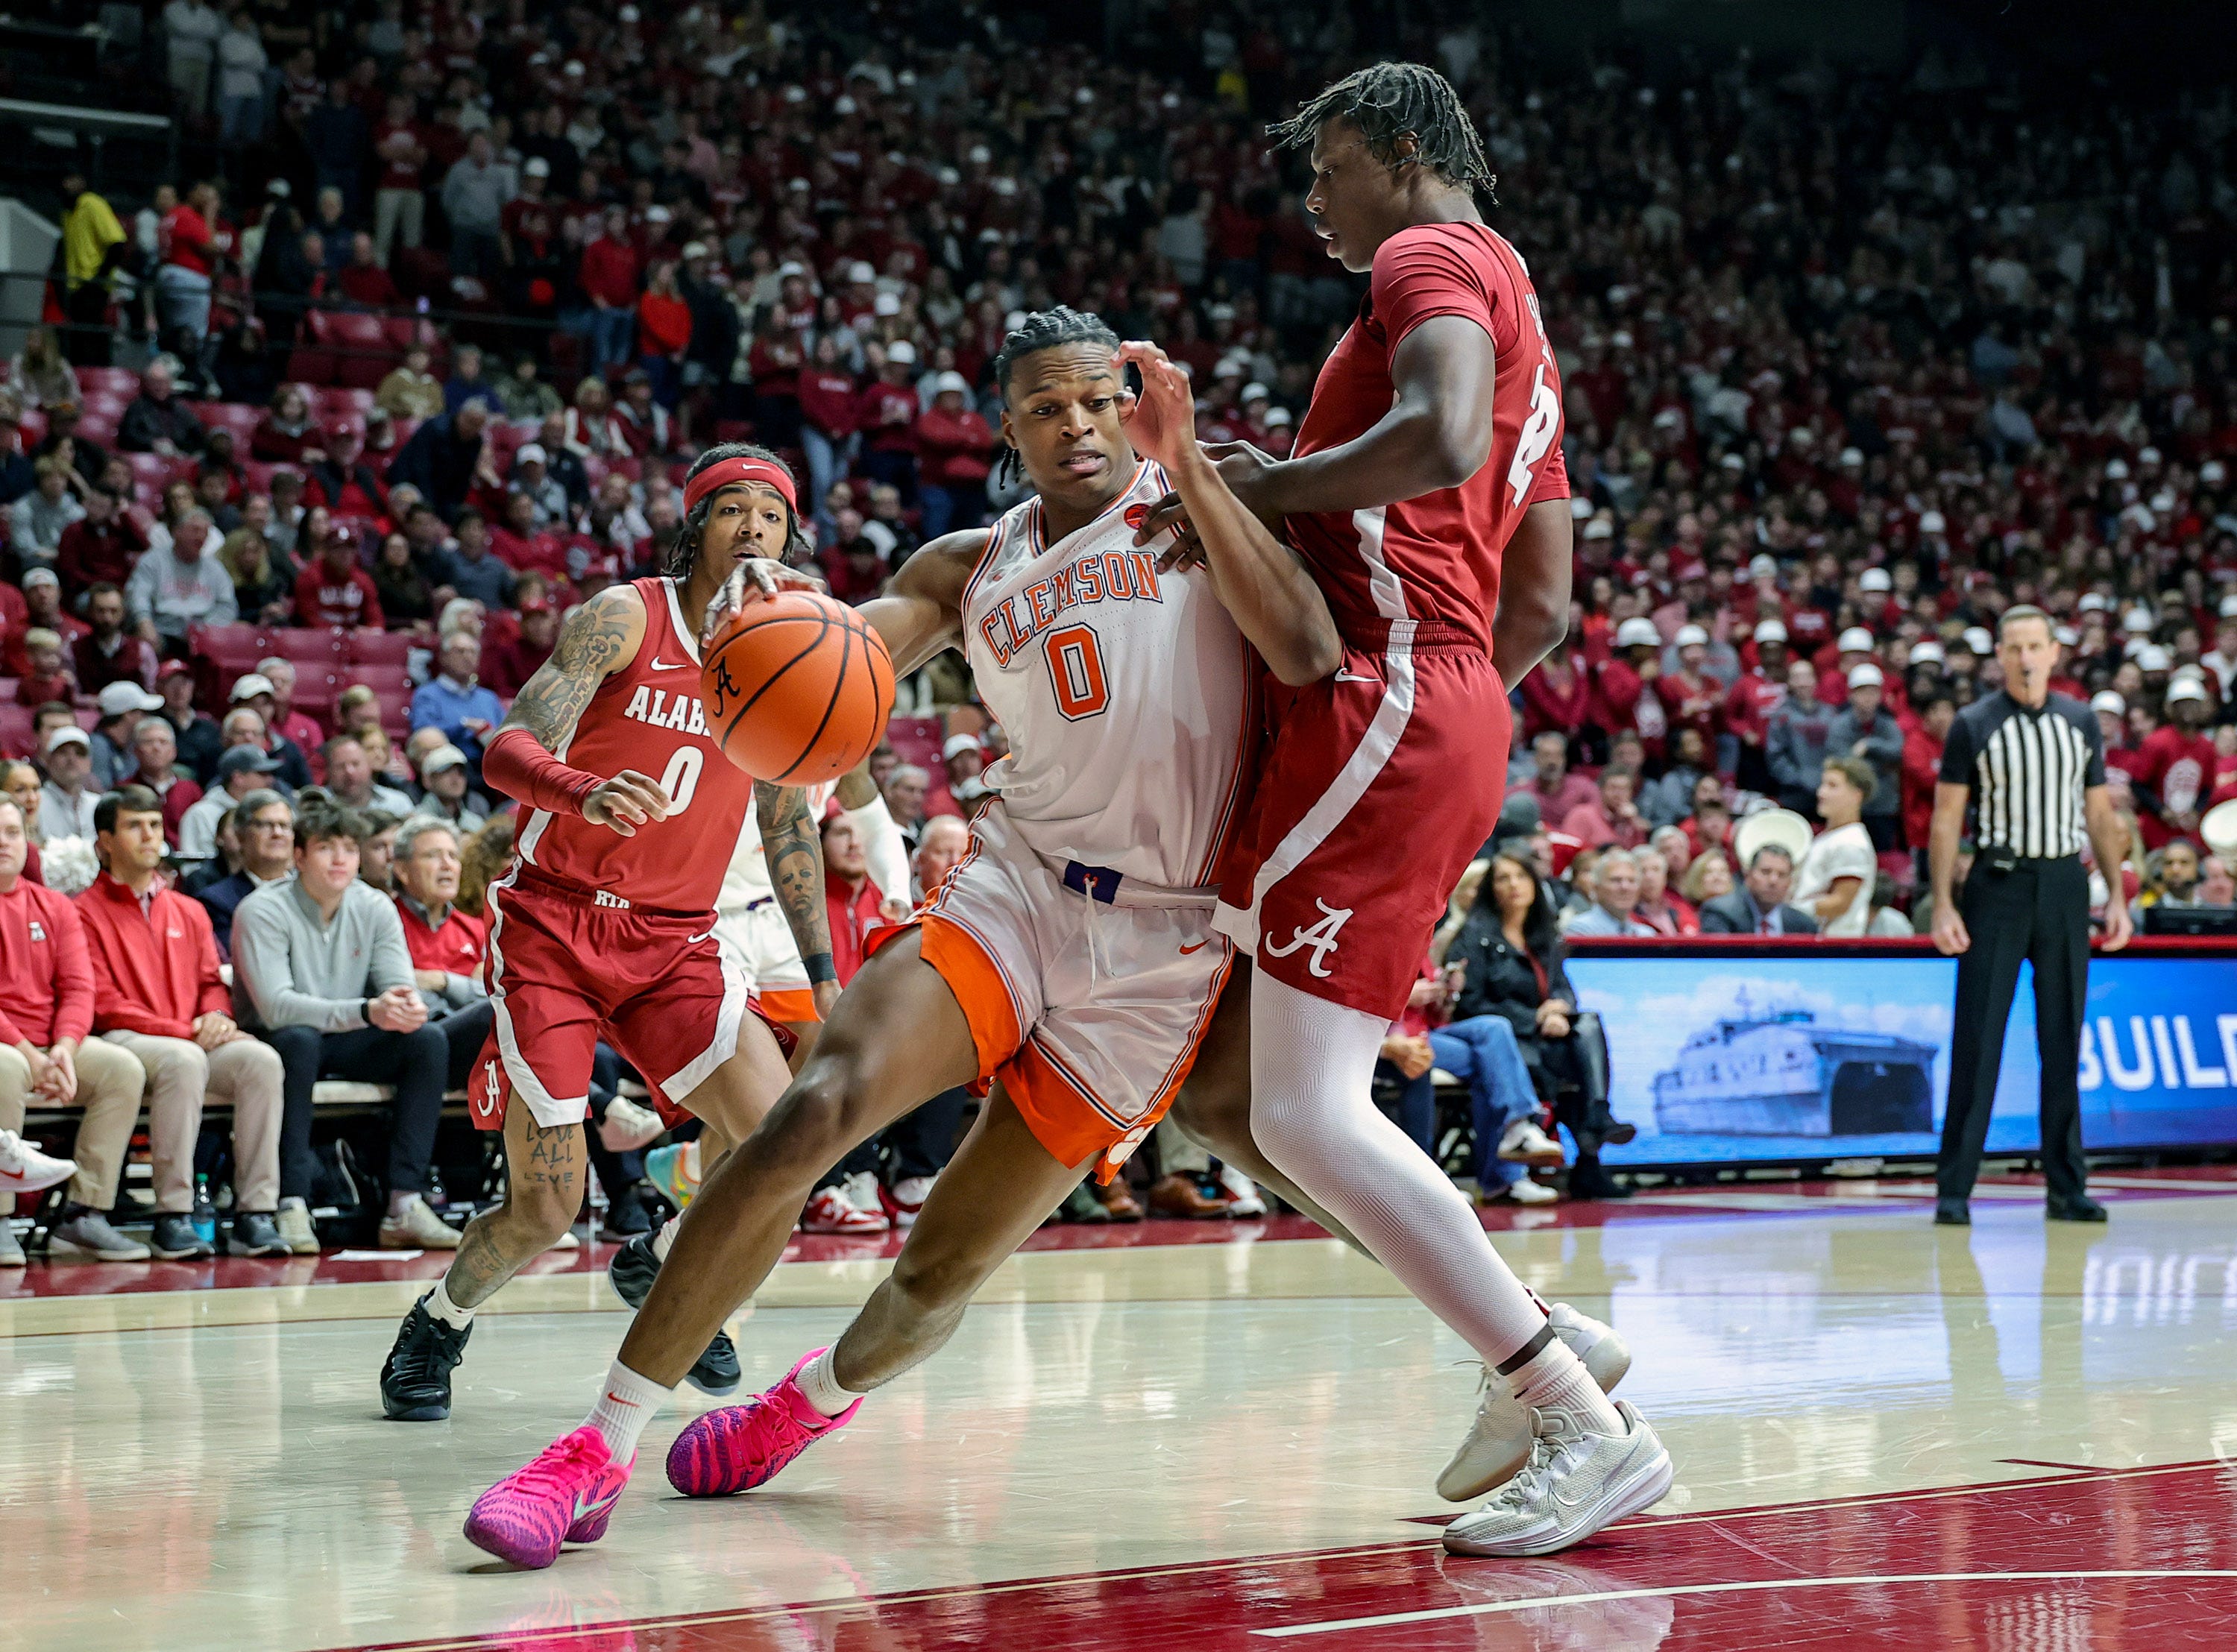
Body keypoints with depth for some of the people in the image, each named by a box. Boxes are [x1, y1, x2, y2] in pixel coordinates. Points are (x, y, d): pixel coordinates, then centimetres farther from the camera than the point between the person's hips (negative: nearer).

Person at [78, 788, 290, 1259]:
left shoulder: (189, 912, 25)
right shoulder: (87, 912, 5)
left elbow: (212, 983, 20)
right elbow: (103, 1005, -4)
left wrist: (214, 1017, -6)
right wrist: (185, 1031, -13)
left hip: (192, 1041, 5)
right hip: (123, 1043, -5)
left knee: (261, 1059, -26)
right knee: (183, 1059, -38)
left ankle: (255, 1215, -29)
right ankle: (173, 1217, -36)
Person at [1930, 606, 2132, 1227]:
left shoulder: (2081, 722, 8)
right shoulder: (1974, 726, -2)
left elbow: (2100, 814, 13)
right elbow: (1946, 819, -2)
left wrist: (2117, 897, 6)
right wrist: (1943, 906, -9)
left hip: (2065, 886, 3)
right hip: (1998, 884, -3)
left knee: (2064, 1040, 6)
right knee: (1977, 1039, -6)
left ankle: (2066, 1188, 12)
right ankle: (1954, 1189, -3)